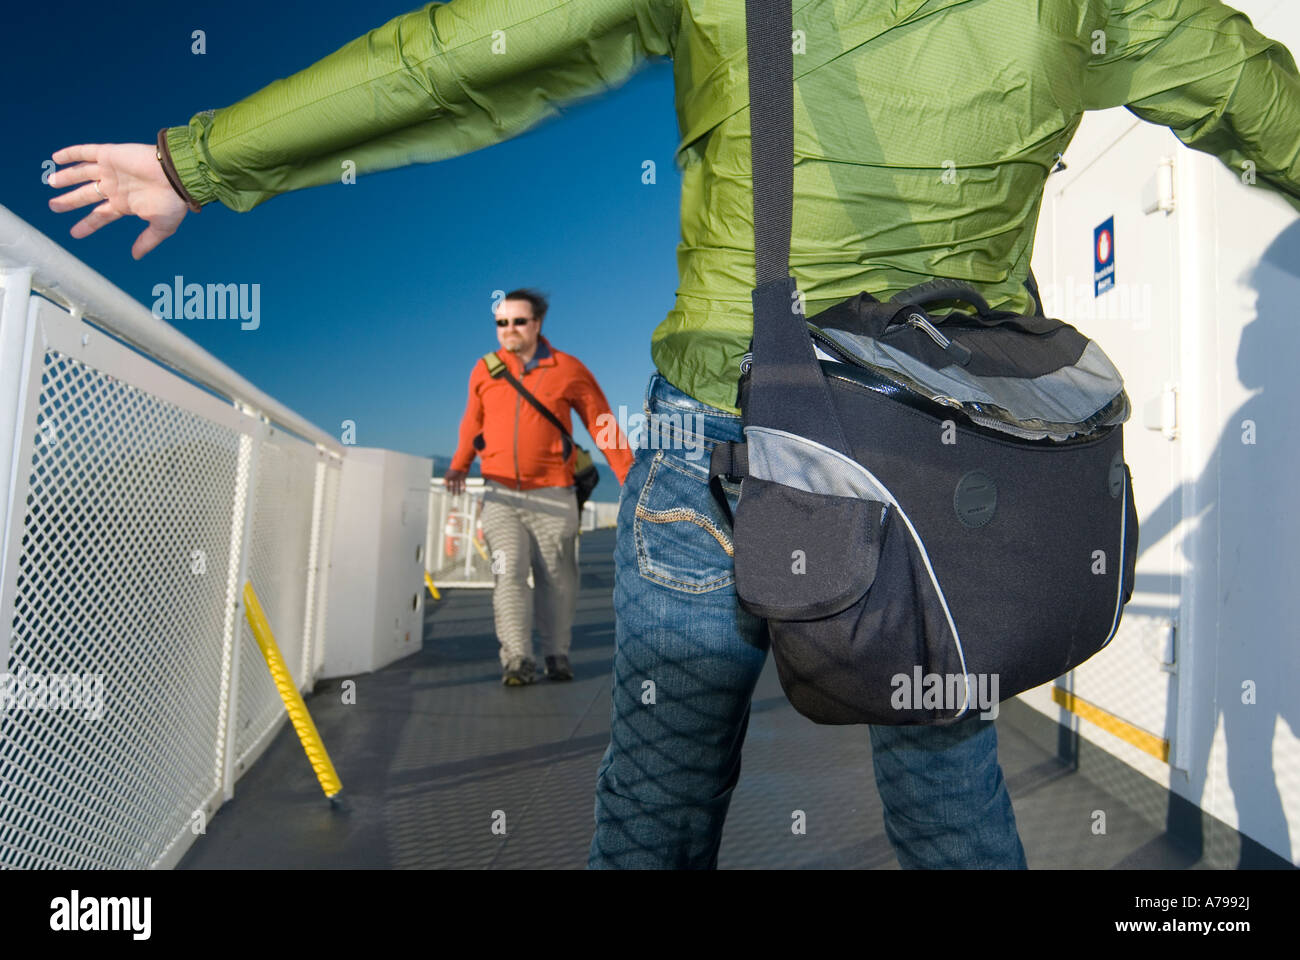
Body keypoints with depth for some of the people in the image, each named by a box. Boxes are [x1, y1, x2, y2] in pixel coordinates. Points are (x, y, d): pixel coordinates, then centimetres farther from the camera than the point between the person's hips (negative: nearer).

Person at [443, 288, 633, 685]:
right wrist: (459, 466, 4)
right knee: (509, 575, -13)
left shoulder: (568, 370, -1)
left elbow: (602, 424, 2)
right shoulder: (485, 371, 5)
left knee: (556, 580, 6)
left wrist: (629, 478, -2)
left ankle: (557, 654, 22)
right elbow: (472, 423, 19)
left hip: (551, 496, -1)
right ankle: (517, 661, -14)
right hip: (501, 495, 1)